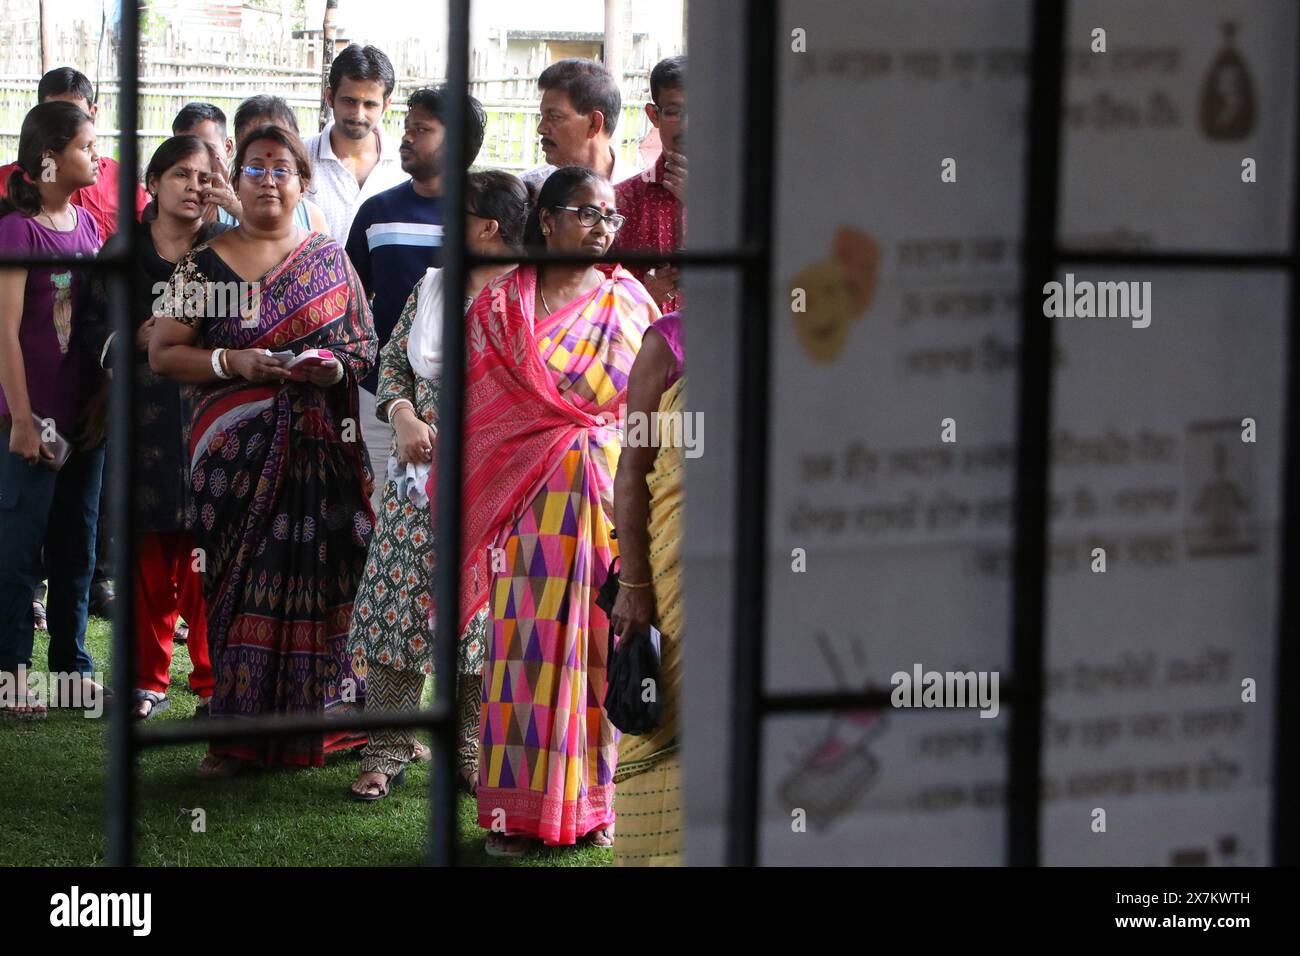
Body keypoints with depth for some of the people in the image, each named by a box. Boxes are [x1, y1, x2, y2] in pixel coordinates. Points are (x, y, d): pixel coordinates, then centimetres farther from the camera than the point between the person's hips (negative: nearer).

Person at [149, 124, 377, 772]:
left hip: (320, 451, 1)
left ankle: (310, 725, 8)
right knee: (241, 582, -3)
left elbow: (366, 345, 12)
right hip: (235, 451, -1)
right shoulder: (202, 264, 6)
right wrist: (232, 362, -11)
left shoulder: (330, 260, 10)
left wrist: (339, 366, -9)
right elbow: (162, 353, 3)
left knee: (314, 578, -2)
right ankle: (239, 735, 2)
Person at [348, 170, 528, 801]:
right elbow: (393, 360, 13)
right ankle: (387, 749, 6)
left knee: (479, 610, 4)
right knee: (400, 604, 0)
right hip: (421, 477, 4)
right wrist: (404, 418, -5)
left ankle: (470, 748, 17)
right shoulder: (431, 288, 8)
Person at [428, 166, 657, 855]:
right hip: (532, 506, -2)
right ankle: (518, 806, 4)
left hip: (611, 499, 2)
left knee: (602, 645, 4)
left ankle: (595, 802, 12)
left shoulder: (631, 302, 10)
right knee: (530, 644, -2)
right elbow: (475, 410, 4)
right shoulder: (501, 305, 4)